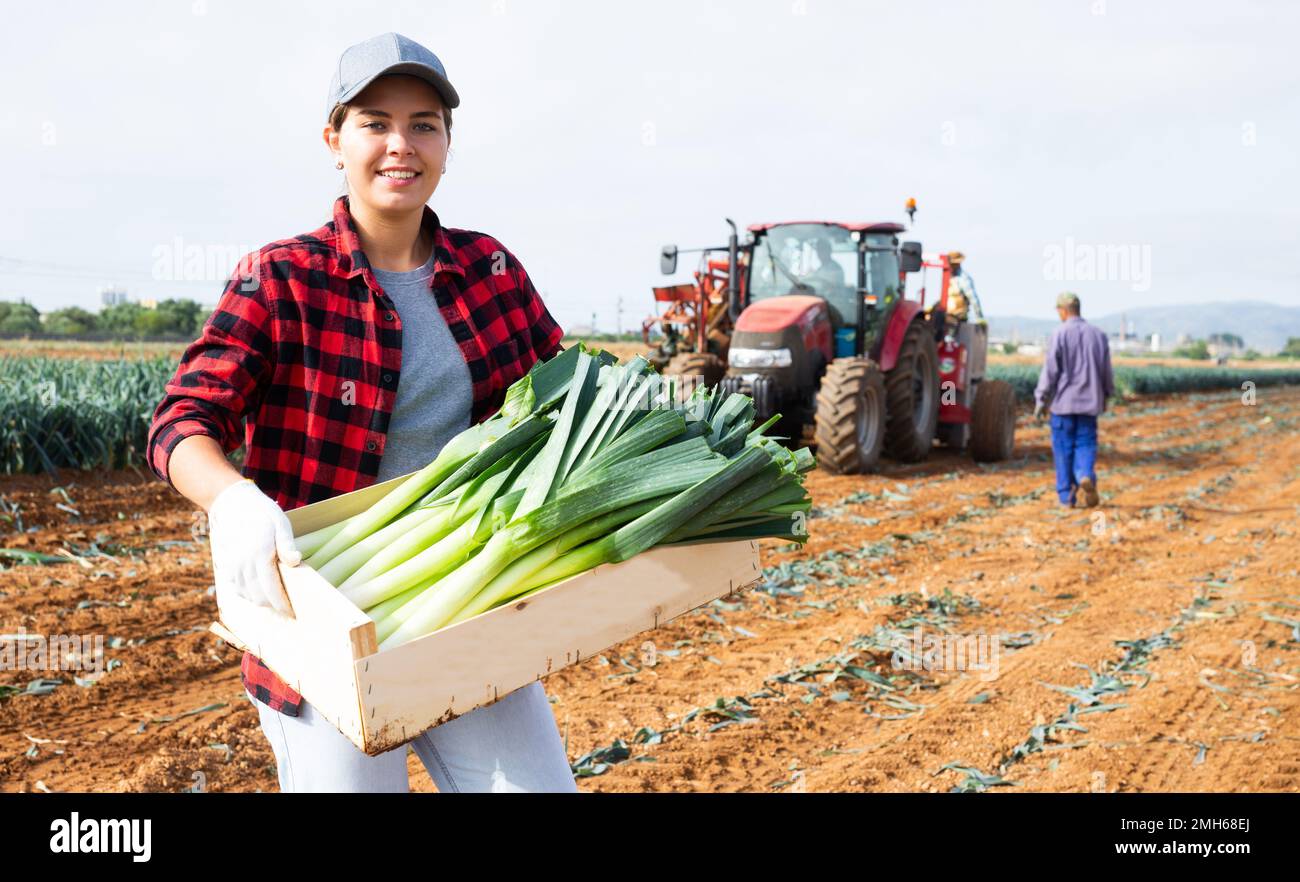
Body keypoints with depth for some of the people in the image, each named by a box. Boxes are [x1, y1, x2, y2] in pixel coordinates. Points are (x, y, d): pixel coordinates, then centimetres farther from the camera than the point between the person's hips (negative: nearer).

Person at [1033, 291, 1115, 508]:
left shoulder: (1059, 335, -8)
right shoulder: (1098, 334, 5)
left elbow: (1050, 371, -10)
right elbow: (1106, 371, 11)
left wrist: (1040, 400, -3)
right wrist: (1106, 395, 26)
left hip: (1064, 401, -3)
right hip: (1090, 401, 3)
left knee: (1064, 449, 5)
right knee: (1085, 445, 8)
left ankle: (1067, 497, 7)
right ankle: (1086, 476, -20)